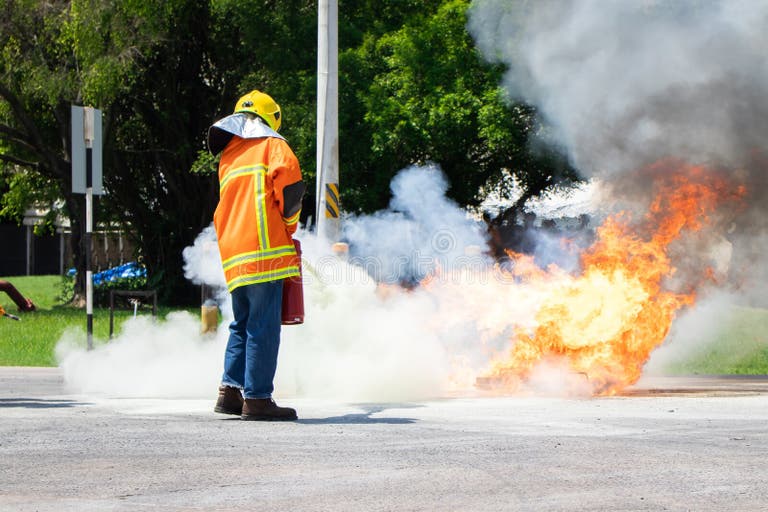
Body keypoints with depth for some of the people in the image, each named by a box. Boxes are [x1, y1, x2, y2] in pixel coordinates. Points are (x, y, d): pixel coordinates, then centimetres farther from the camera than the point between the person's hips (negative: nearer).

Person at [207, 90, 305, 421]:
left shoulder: (228, 156, 23)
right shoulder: (272, 145, 2)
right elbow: (290, 186, -11)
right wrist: (289, 224, 6)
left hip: (233, 255, 7)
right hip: (264, 250, -7)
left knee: (242, 324, 17)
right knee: (263, 326, -7)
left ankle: (231, 390, 13)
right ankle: (257, 398, -8)